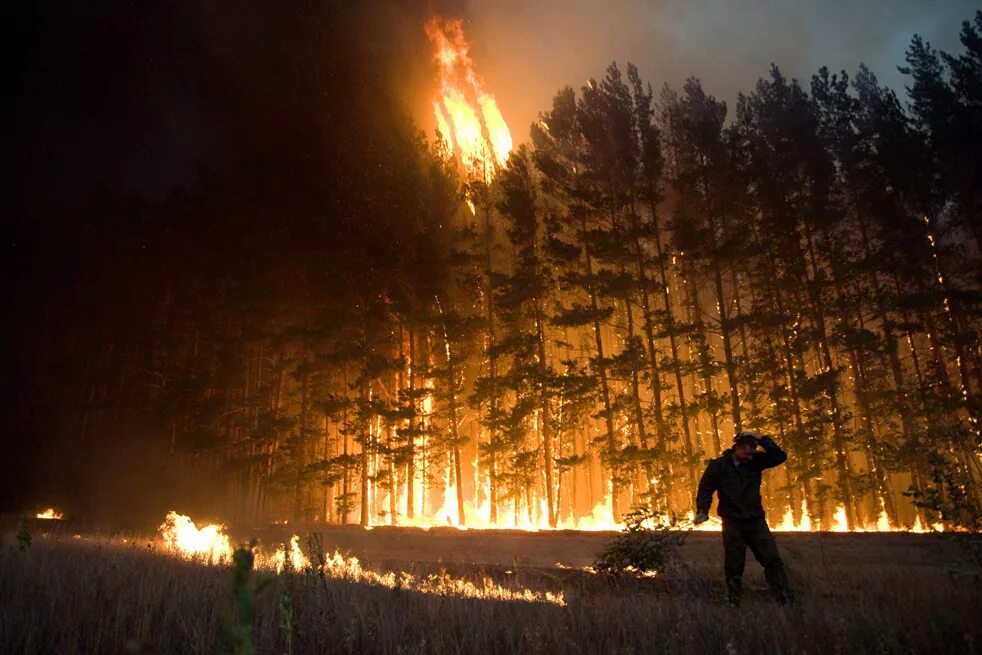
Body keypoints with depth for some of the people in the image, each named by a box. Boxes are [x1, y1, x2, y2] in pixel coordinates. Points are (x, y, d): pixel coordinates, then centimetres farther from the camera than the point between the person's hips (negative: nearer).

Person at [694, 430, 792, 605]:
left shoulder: (755, 461, 0)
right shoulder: (718, 465, -8)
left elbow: (780, 456, -6)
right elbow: (705, 489, -5)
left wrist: (762, 439, -15)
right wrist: (702, 511, -18)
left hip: (756, 521, 2)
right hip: (732, 523, -2)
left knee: (773, 560, -2)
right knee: (734, 566, 6)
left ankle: (786, 601, 4)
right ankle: (734, 603, 17)